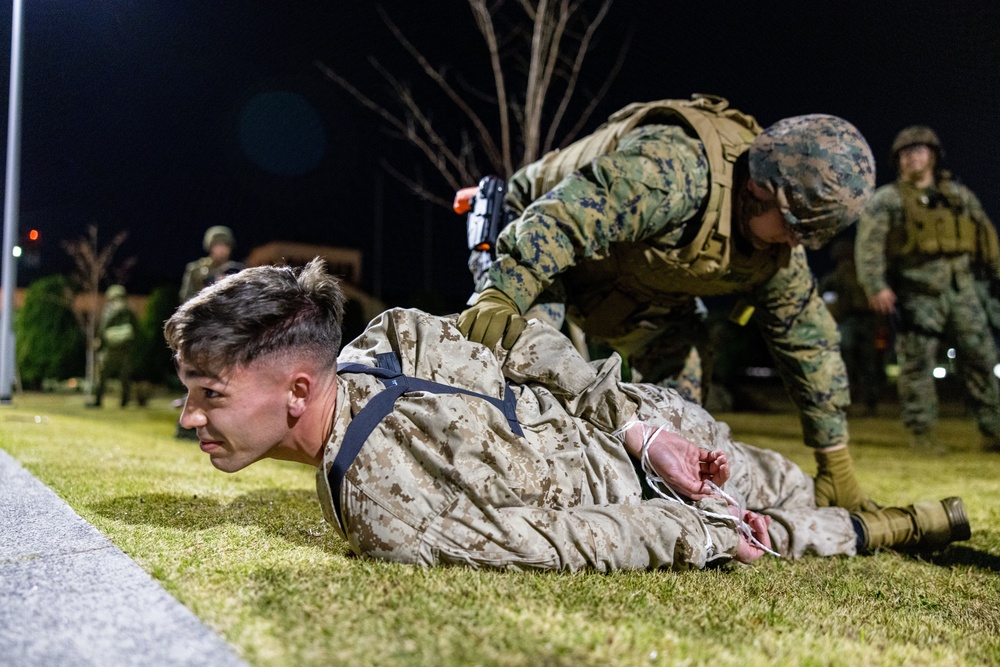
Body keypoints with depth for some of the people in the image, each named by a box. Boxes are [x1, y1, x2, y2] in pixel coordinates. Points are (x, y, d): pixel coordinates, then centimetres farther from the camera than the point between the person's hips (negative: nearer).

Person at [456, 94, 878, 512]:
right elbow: (568, 213, -53)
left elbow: (809, 339, -2)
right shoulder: (679, 165, -41)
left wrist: (835, 461, 3)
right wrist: (503, 294, -68)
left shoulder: (777, 250, -13)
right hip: (538, 248, -7)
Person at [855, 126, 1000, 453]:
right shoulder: (887, 199, 2)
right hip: (918, 292, -4)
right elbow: (869, 243, -9)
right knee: (917, 362, -4)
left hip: (961, 288, 4)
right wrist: (876, 285, -20)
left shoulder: (959, 194, 16)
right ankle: (921, 431, 5)